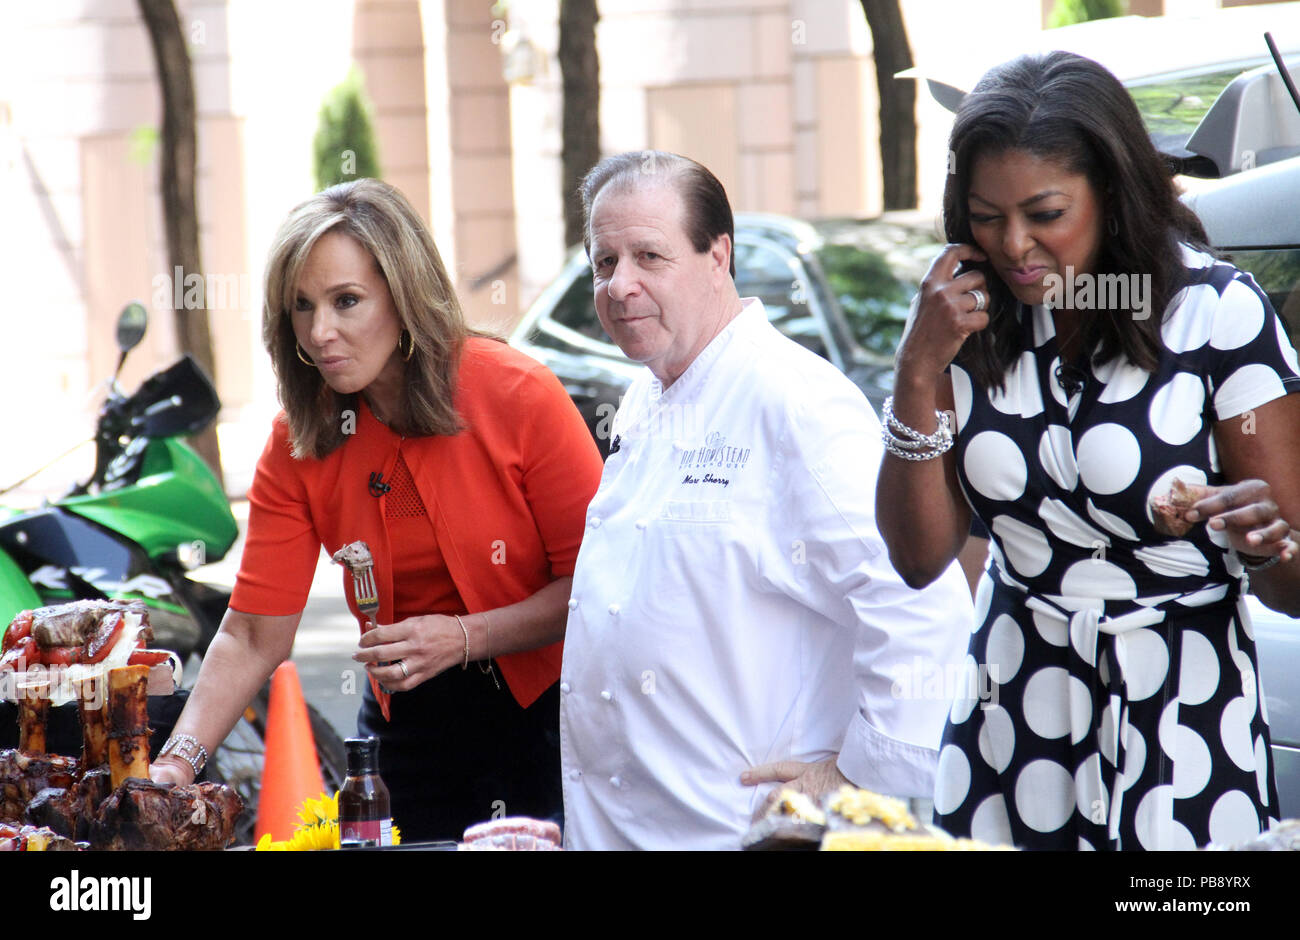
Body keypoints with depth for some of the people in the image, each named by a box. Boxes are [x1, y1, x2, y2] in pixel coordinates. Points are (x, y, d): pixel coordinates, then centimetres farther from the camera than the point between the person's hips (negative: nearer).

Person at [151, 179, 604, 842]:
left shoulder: (517, 396, -14)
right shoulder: (298, 446, -5)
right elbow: (253, 634, -6)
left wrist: (464, 638, -22)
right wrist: (177, 760, -19)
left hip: (543, 708, -3)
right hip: (407, 730, 3)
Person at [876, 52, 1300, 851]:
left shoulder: (1218, 311, -10)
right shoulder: (968, 314, 1)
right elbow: (918, 558, -3)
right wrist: (918, 373, -13)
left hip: (1181, 716, -3)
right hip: (1014, 715, 3)